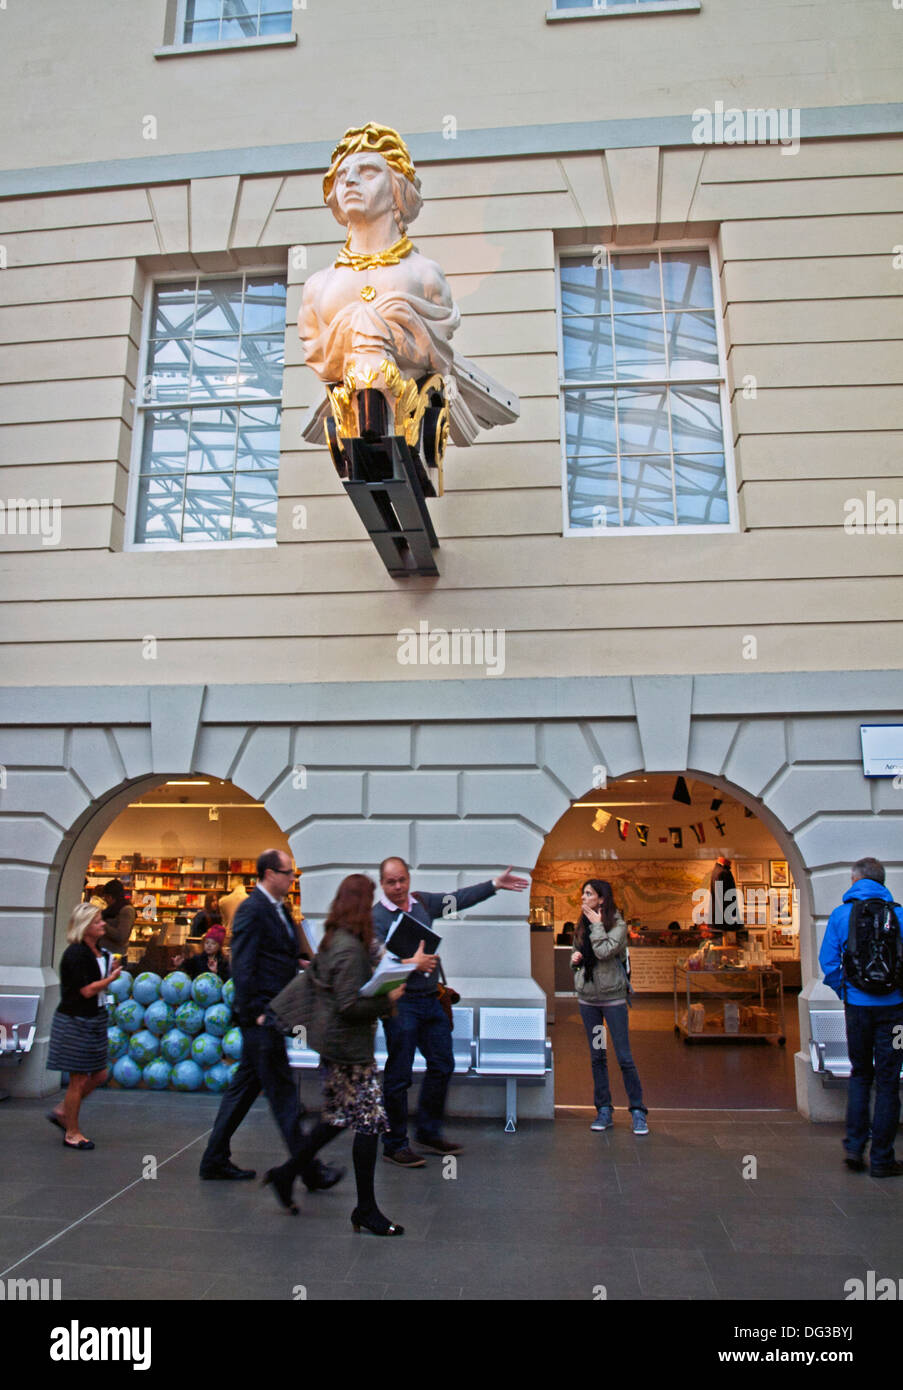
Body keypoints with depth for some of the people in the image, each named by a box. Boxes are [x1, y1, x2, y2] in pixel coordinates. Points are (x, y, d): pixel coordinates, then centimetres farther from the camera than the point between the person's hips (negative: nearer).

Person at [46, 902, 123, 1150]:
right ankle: (72, 1133, 17)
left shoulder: (98, 951, 8)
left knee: (100, 1075, 13)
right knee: (79, 1080, 2)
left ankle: (62, 1112, 30)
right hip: (75, 1021, -9)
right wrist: (111, 978, -8)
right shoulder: (76, 953, -18)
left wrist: (110, 970, 2)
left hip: (93, 1020, 9)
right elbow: (87, 990, -21)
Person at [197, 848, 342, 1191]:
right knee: (282, 1093, -2)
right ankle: (309, 1170, 6)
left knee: (245, 1087, 17)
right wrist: (256, 1011, -18)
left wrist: (302, 959, 3)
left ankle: (215, 1159, 29)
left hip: (272, 1013, 10)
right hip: (261, 1015, -10)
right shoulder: (252, 910, -15)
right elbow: (242, 966, -18)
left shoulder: (278, 909, 14)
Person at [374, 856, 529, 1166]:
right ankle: (394, 1145, 15)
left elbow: (457, 899, 16)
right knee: (398, 1076, 0)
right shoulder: (377, 917, -11)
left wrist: (495, 884, 17)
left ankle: (428, 1132, 29)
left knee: (442, 1065, 13)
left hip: (430, 998, 7)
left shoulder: (422, 902, 8)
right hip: (401, 1002, -7)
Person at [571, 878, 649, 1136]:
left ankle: (638, 1111, 10)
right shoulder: (582, 925, 8)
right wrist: (575, 958, -2)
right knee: (597, 1057, 10)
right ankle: (604, 1111, 19)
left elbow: (604, 951, -23)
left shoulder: (618, 924, -9)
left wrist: (597, 925, -16)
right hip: (587, 998, 5)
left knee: (624, 1057, -2)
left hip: (612, 996, -5)